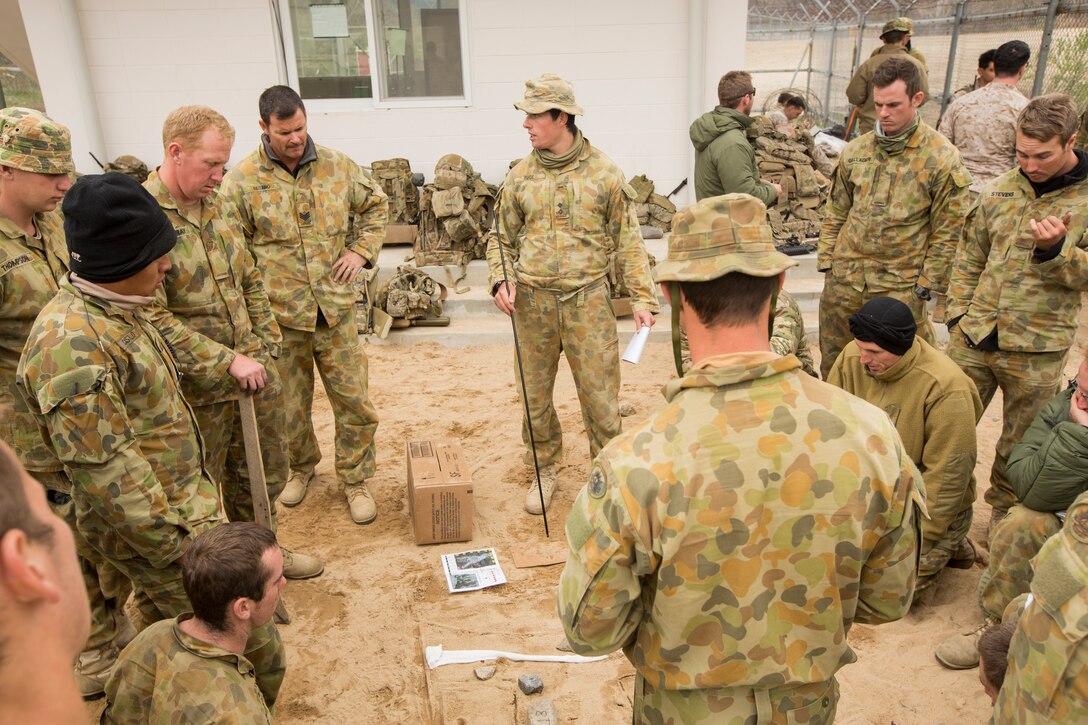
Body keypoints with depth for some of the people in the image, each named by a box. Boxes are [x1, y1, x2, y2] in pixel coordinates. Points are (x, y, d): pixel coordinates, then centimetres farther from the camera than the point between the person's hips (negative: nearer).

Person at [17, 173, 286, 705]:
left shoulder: (113, 308, 4)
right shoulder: (71, 343, -28)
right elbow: (106, 470, -27)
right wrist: (180, 549, -23)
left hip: (181, 497, 10)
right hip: (158, 523, -10)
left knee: (165, 627, 27)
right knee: (253, 645, 0)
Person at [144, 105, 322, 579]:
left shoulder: (216, 207, 6)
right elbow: (152, 318, -23)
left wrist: (263, 348, 3)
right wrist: (227, 362, -21)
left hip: (254, 375, 7)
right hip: (195, 389, -7)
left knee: (266, 474, 21)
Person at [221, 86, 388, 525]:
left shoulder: (338, 167, 0)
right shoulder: (241, 180, -8)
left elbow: (376, 205, 17)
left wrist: (362, 250, 2)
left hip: (336, 309, 1)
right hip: (278, 315, -1)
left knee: (353, 399, 7)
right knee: (289, 405, 15)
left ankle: (355, 480, 25)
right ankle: (300, 466, 42)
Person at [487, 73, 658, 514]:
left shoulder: (604, 173, -2)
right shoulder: (520, 176, 4)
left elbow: (628, 241, -1)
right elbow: (503, 239, 11)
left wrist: (642, 299, -7)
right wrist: (501, 280, -8)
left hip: (588, 300, -2)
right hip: (533, 303, 3)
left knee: (600, 396, 4)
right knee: (535, 395, 12)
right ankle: (545, 471, 32)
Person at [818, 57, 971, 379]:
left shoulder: (942, 159, -8)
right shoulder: (856, 151, 5)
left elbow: (946, 232, -5)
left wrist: (926, 284, -6)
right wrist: (826, 261, 7)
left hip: (899, 286, -4)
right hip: (843, 279, 4)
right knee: (833, 367, 14)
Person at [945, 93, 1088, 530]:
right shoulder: (1001, 190, 5)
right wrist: (958, 312, 6)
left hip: (1037, 350, -3)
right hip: (974, 337, 3)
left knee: (1019, 447, 13)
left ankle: (1003, 517, 35)